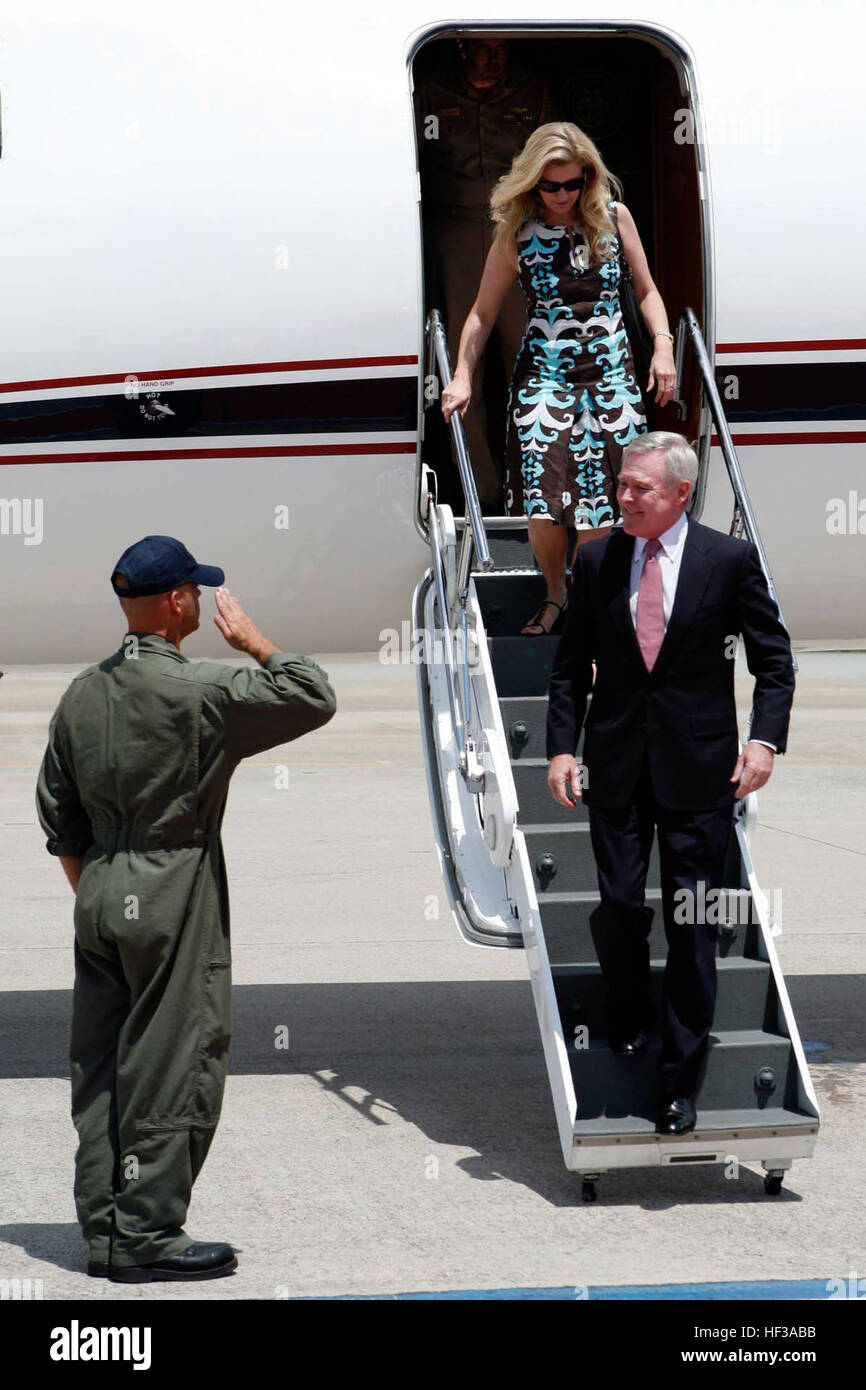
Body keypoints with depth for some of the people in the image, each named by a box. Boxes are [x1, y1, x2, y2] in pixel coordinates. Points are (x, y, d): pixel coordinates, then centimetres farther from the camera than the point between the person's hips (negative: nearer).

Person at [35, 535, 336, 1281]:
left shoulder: (82, 694, 9)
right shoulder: (198, 689, -14)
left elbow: (59, 818, 14)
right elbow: (314, 698, -12)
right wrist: (253, 641, 0)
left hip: (99, 897, 7)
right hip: (174, 902, -7)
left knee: (100, 1067, 10)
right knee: (174, 1067, -1)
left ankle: (103, 1228, 15)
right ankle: (147, 1234, 1)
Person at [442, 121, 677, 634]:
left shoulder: (614, 217, 3)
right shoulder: (518, 233, -2)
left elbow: (647, 290, 12)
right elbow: (483, 312, 5)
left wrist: (663, 345, -3)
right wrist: (462, 379, -4)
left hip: (611, 373, 1)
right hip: (544, 374, -1)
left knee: (598, 508, -6)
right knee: (544, 504, -14)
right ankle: (556, 596, 13)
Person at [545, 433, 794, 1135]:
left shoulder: (731, 559, -3)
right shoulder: (596, 560, 4)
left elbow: (774, 659, 2)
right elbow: (572, 665, 10)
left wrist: (765, 739, -11)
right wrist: (562, 746, 0)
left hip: (699, 768, -2)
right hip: (616, 763, 2)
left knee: (693, 924, 0)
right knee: (619, 906, 0)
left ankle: (680, 1083, 9)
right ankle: (627, 1021, 30)